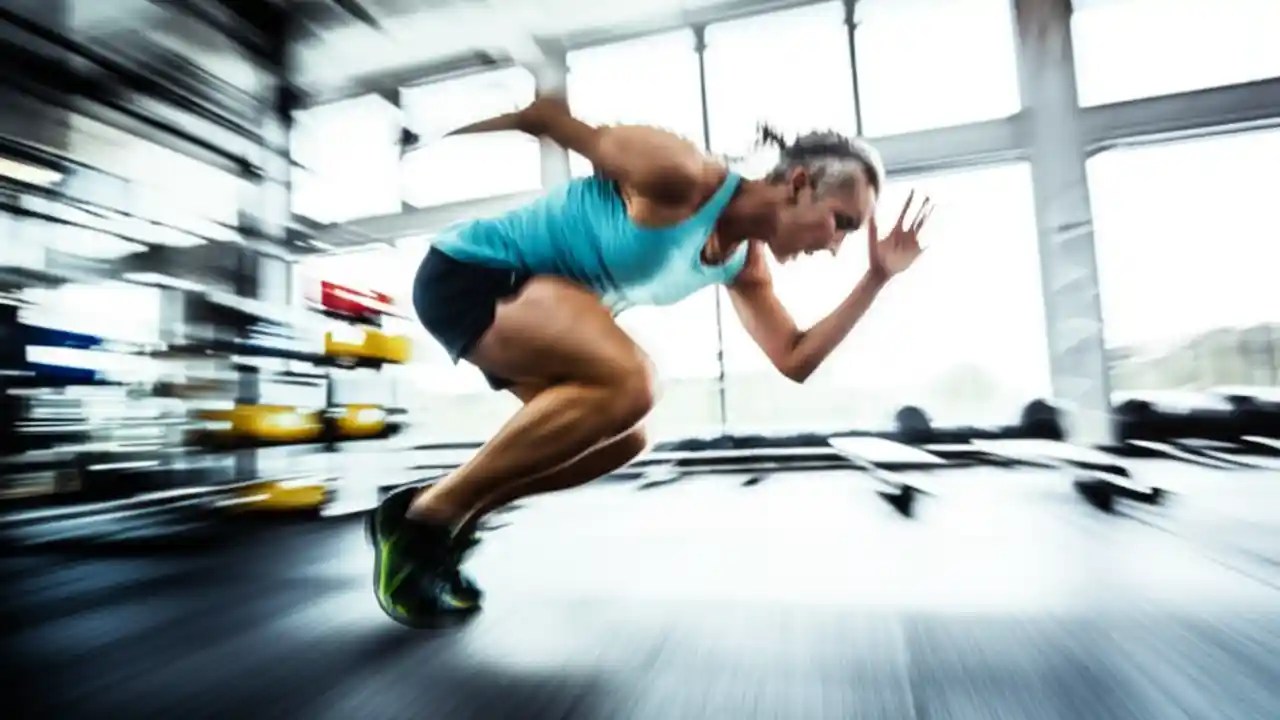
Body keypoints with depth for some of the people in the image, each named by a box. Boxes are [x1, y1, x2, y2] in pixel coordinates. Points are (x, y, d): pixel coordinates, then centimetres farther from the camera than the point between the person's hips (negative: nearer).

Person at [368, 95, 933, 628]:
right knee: (627, 382, -31)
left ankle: (450, 517, 13)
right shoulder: (682, 176, -23)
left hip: (528, 309, 9)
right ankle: (420, 516, -17)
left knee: (622, 439, 9)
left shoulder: (746, 264, 3)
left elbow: (794, 361, 3)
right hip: (468, 273, -9)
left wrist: (876, 278, -2)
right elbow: (547, 114, -13)